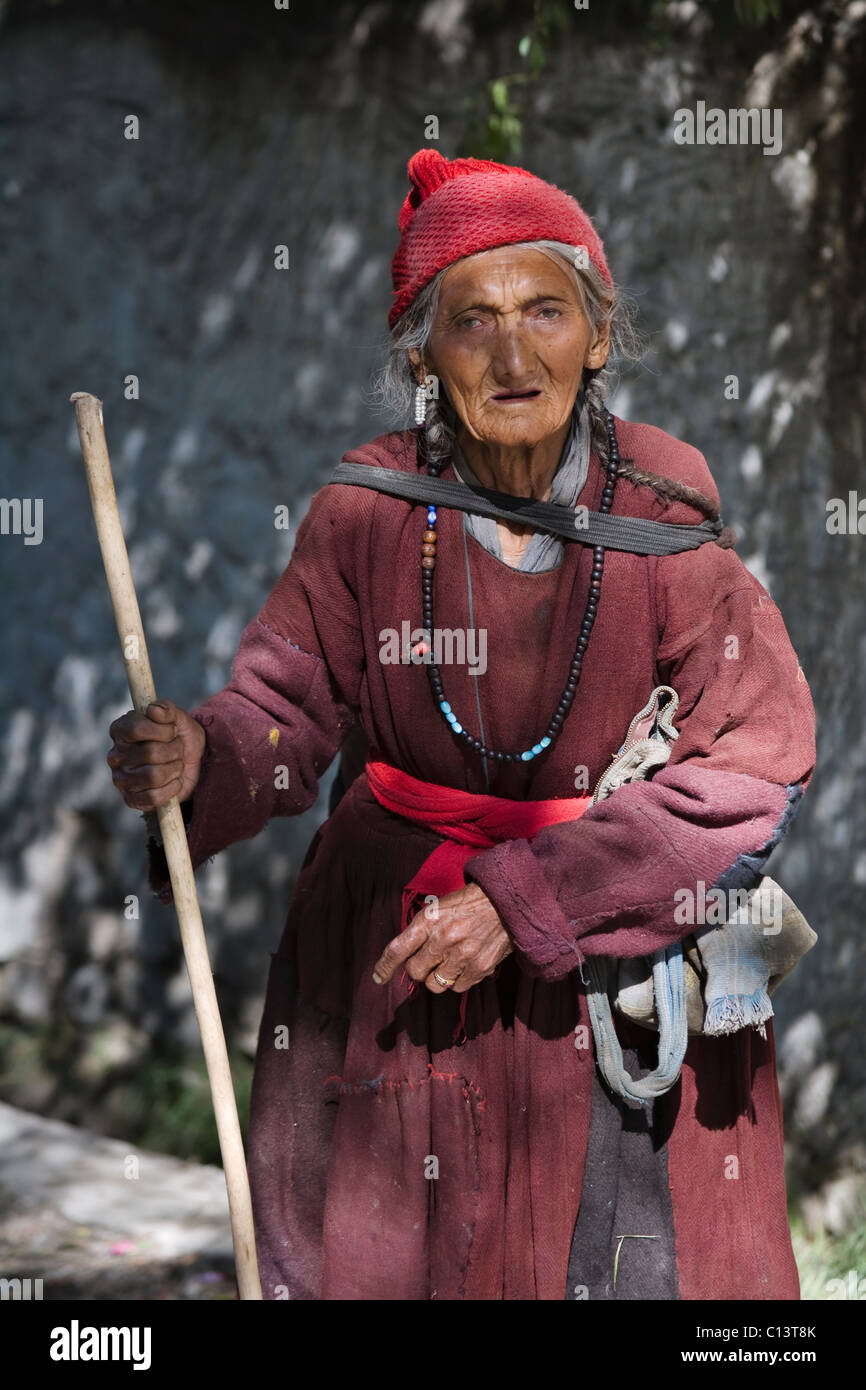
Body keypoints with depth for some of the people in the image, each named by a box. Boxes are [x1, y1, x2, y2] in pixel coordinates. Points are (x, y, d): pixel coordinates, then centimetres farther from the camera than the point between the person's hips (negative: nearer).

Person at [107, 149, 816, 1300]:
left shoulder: (661, 511, -12)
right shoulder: (368, 509, -10)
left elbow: (757, 760, -15)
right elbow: (287, 706, -7)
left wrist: (523, 896, -21)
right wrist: (199, 756, -32)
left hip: (622, 961, 0)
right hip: (389, 945, 1)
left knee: (631, 1250, 8)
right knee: (378, 1249, 8)